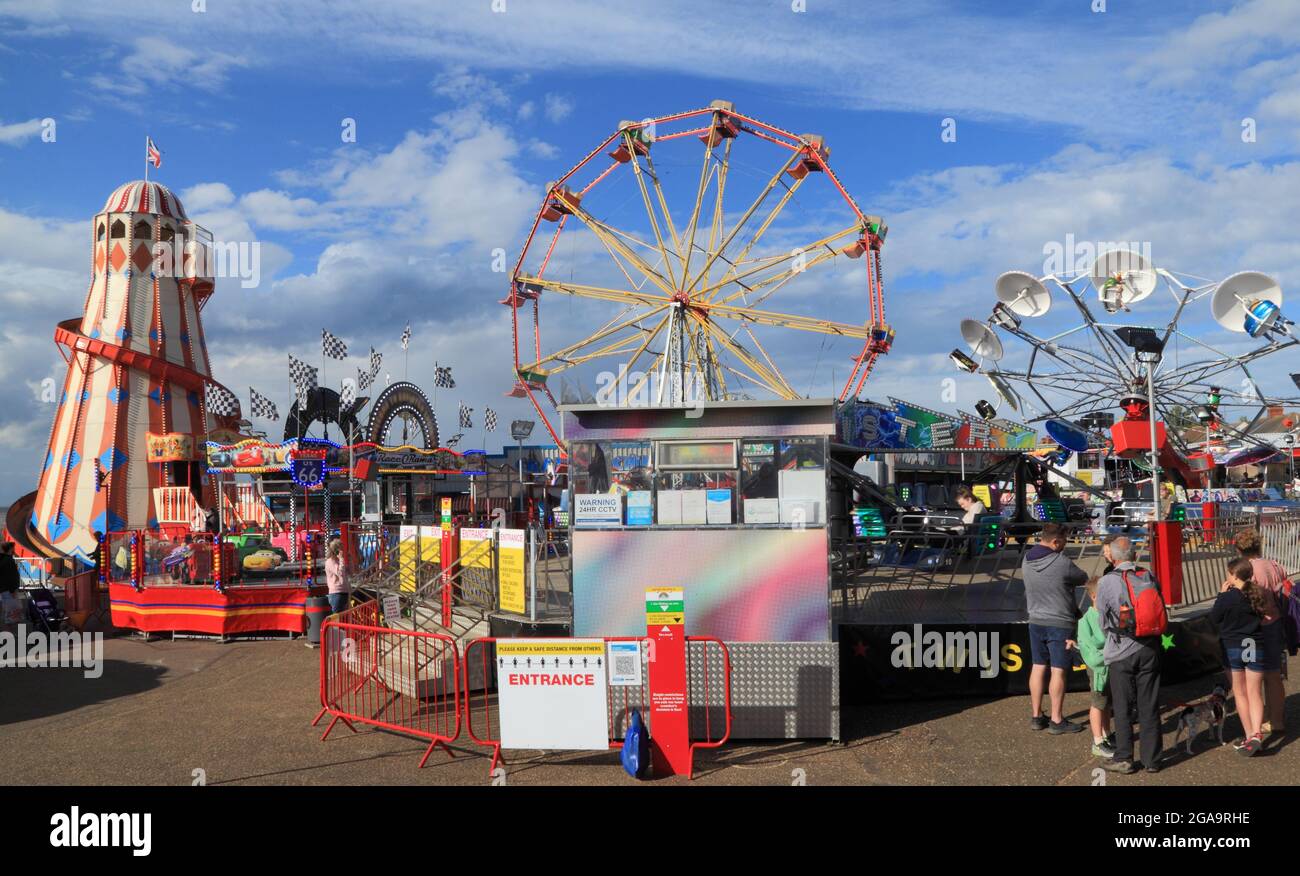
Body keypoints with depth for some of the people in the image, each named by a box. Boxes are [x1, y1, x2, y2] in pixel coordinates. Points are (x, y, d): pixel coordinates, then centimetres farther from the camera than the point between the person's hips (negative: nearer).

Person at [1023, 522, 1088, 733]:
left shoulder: (1027, 560, 0)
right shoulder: (1062, 563, -20)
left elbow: (1028, 592, 6)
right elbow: (1083, 579, -5)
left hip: (1036, 621, 6)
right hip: (1060, 623, -6)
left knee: (1038, 667, 13)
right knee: (1058, 671, 3)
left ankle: (1036, 716, 21)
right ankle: (1057, 720, 11)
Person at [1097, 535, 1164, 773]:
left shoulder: (1106, 582, -12)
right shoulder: (1149, 577, -3)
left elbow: (1104, 622, -4)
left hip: (1121, 653, -3)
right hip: (1149, 649, 3)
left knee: (1123, 709, 8)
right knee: (1149, 707, 11)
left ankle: (1124, 759, 15)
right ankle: (1152, 759, 19)